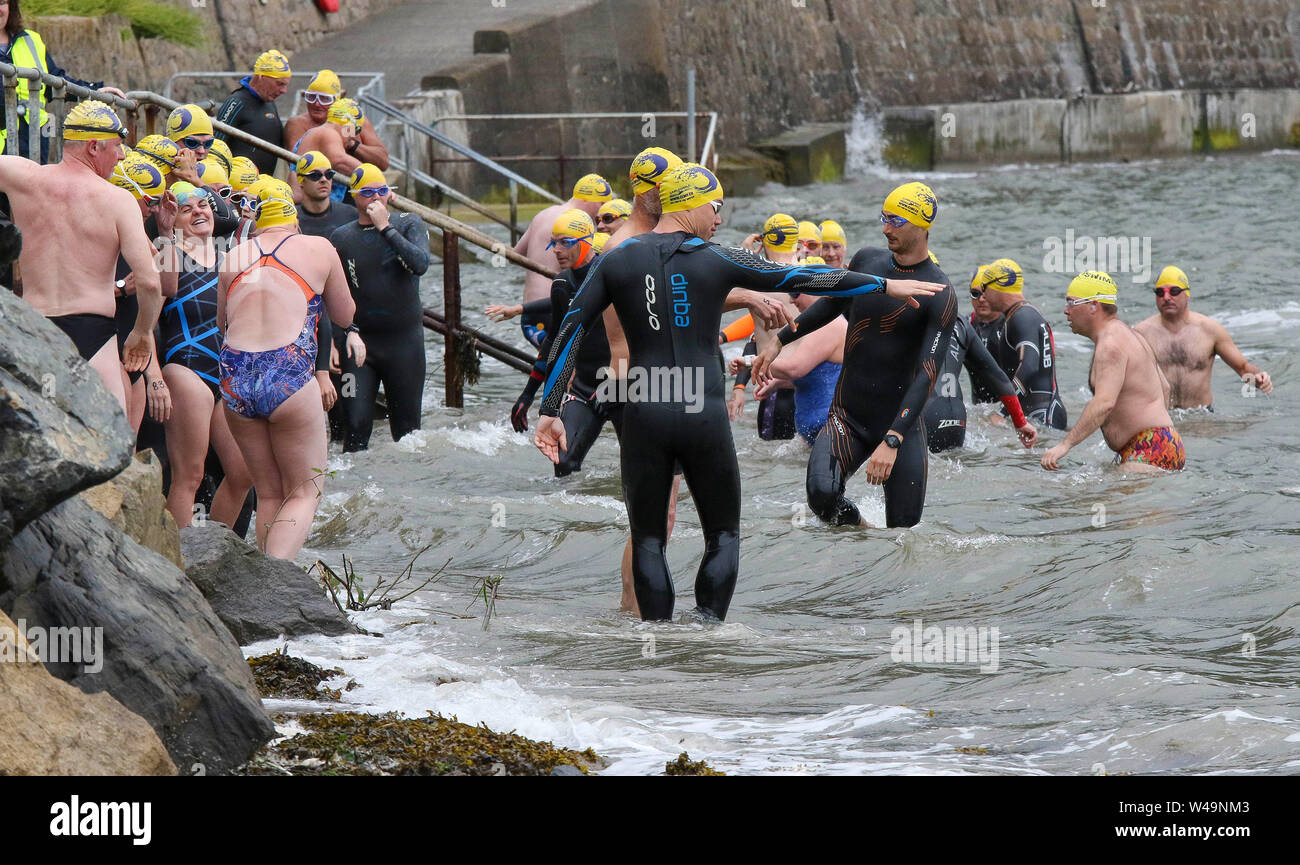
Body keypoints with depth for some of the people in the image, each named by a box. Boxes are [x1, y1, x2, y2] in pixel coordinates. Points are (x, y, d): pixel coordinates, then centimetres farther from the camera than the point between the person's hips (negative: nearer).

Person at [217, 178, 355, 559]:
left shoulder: (234, 257, 13)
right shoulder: (318, 249, 7)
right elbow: (345, 315, 18)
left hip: (235, 378, 3)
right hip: (291, 377, -3)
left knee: (268, 494, 16)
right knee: (305, 492, 6)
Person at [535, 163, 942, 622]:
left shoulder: (616, 261, 5)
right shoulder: (716, 260, -1)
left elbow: (569, 330, 1)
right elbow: (802, 279, 2)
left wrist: (550, 411, 2)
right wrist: (886, 285, 10)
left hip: (644, 413, 2)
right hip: (705, 415, -1)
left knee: (648, 541, 10)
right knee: (723, 537, 13)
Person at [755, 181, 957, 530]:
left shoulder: (939, 295, -12)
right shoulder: (867, 261, 5)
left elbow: (927, 375, -19)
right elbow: (831, 305, 26)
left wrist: (892, 442, -28)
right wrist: (778, 343, 29)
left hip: (901, 424, -3)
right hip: (847, 419, 3)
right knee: (822, 494, -25)